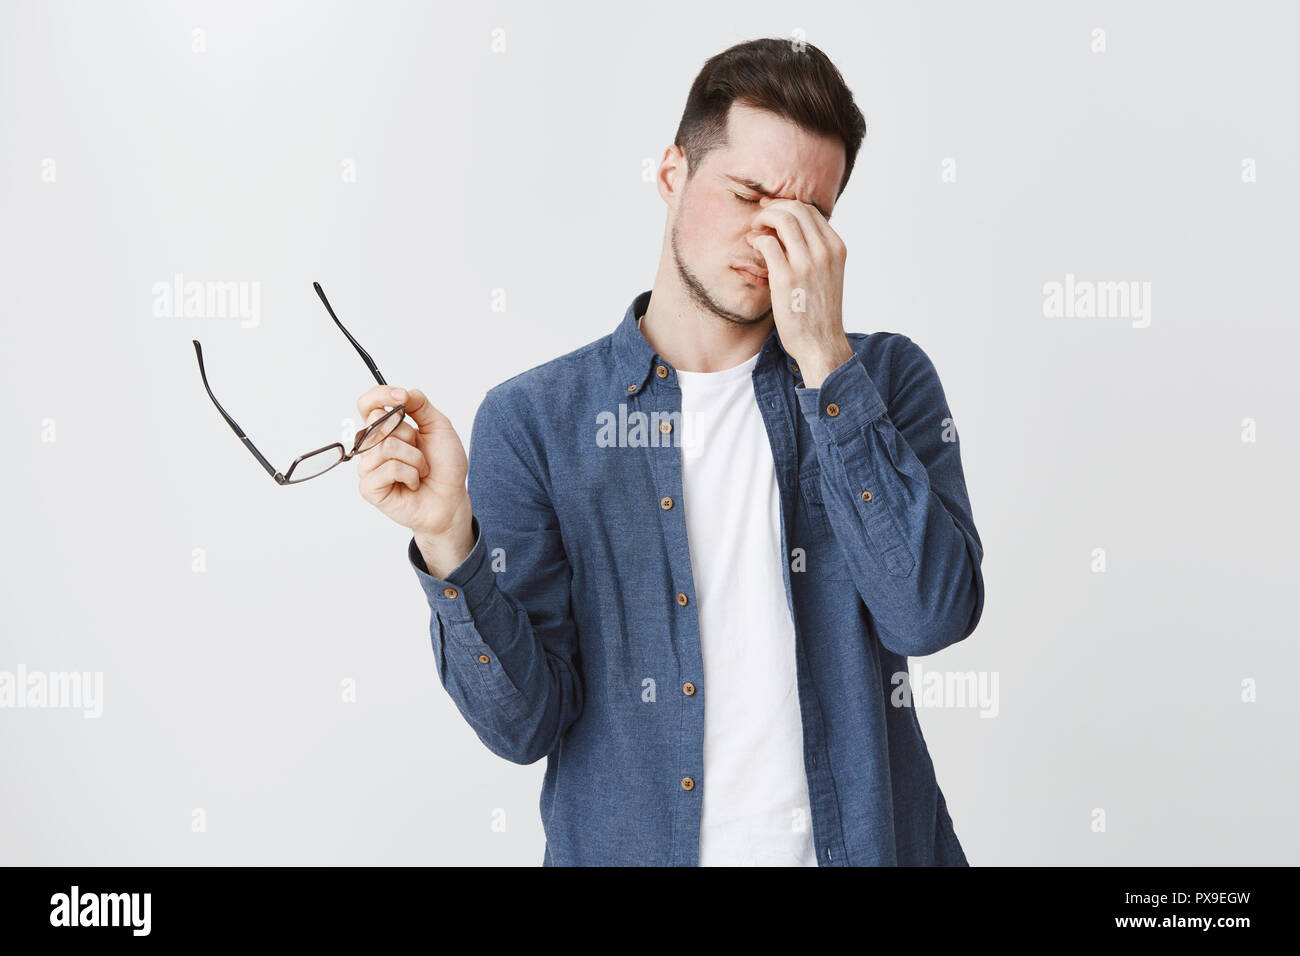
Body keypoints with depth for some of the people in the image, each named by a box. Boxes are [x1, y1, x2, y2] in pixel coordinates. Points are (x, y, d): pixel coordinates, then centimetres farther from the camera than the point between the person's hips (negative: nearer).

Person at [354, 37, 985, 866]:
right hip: (628, 845, -1)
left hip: (859, 840, 1)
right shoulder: (533, 422, -7)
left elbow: (933, 612, -18)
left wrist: (824, 357, -20)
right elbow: (526, 721, -10)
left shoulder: (886, 378, -3)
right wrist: (449, 544, -26)